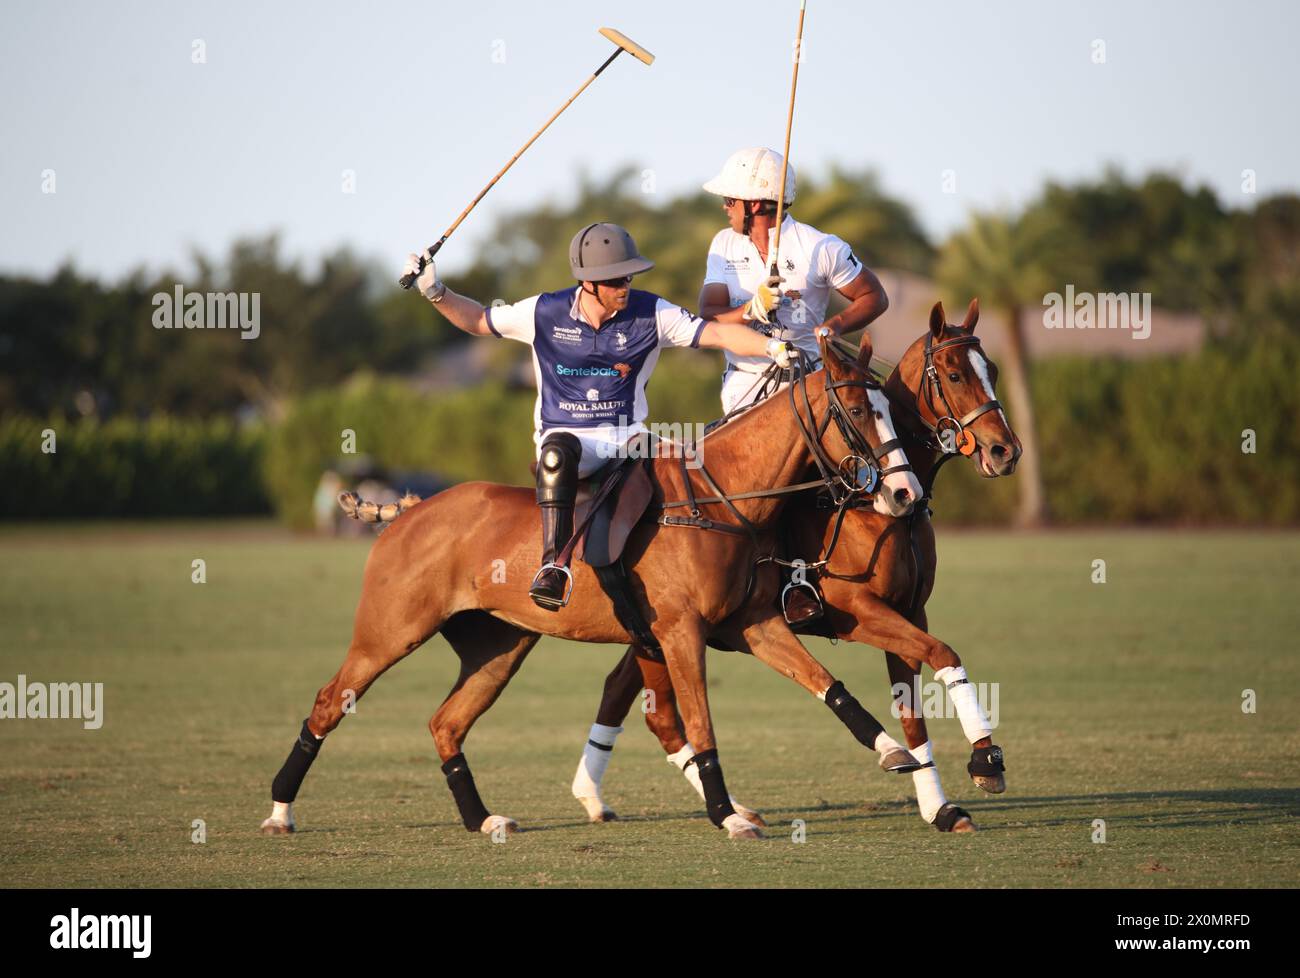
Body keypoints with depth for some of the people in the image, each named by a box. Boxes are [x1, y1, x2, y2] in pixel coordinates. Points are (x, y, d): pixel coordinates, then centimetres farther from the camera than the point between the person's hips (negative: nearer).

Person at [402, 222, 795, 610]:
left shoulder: (651, 314, -3)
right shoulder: (545, 313, -3)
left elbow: (718, 333, -7)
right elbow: (477, 320, 11)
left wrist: (773, 348, -22)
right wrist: (434, 291, -2)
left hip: (625, 436, 2)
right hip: (564, 434, -2)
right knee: (558, 453, -37)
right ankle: (554, 563, -43)